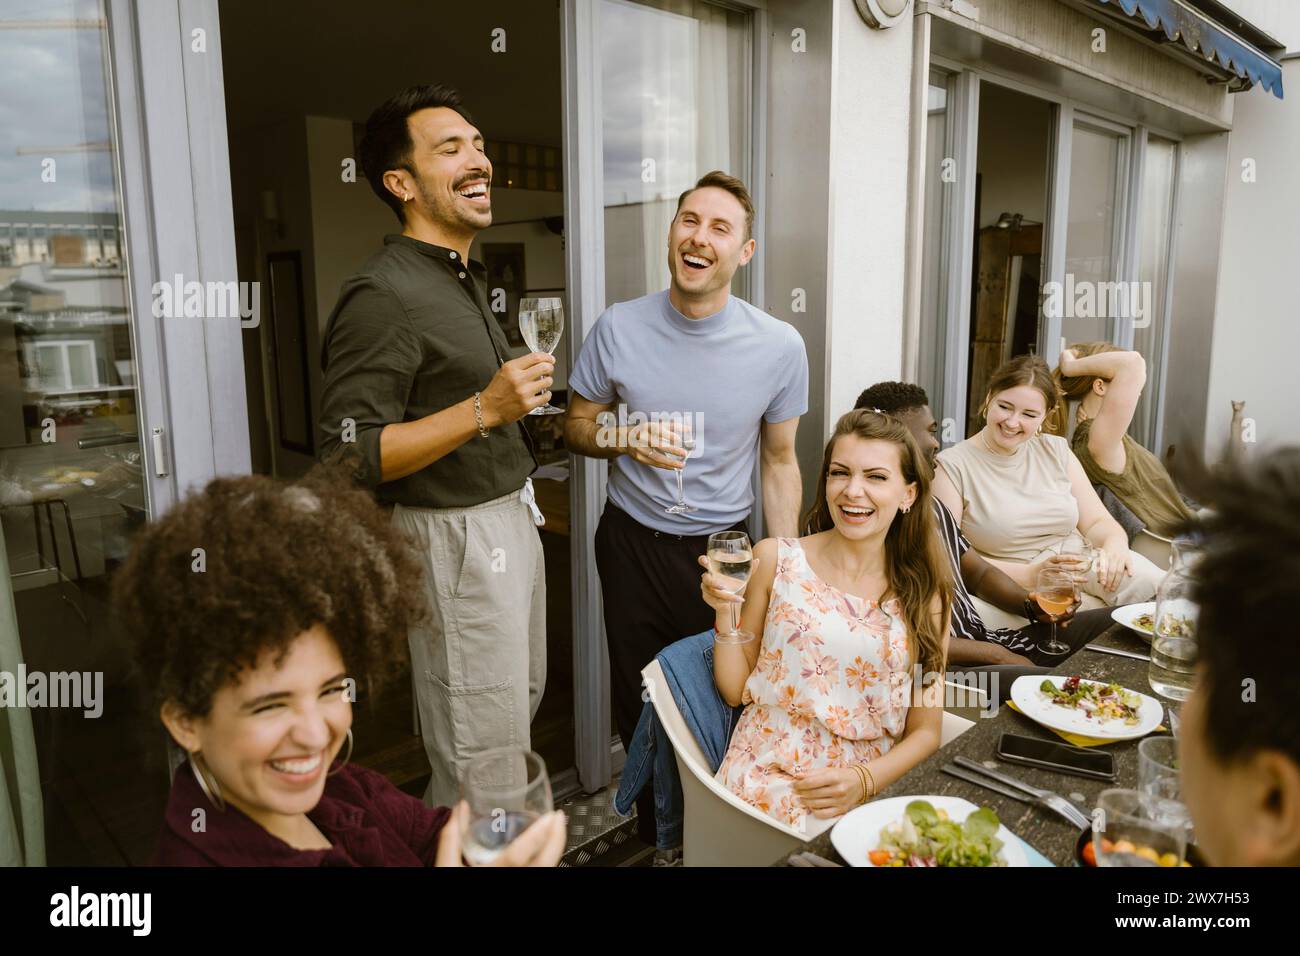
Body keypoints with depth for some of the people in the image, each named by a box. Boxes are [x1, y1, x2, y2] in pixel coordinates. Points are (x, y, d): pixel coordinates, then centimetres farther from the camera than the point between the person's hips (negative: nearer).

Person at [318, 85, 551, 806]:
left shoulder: (462, 281, 16)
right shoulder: (383, 294, -17)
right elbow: (348, 456, -22)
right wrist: (485, 409, -27)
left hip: (511, 523, 10)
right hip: (456, 540, -10)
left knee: (520, 703, 20)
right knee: (484, 765, -3)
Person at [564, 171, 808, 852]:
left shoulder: (779, 346, -8)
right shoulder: (619, 328, -7)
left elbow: (779, 463, 2)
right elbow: (577, 426, 4)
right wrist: (624, 438, -19)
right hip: (632, 542, 1)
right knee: (638, 703, 12)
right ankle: (651, 835, 37)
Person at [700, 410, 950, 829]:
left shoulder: (923, 592, 4)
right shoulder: (776, 559, 0)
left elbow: (925, 731, 6)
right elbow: (736, 691, 4)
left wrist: (865, 780, -11)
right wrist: (726, 612, -11)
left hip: (873, 787, 4)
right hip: (769, 774, -3)